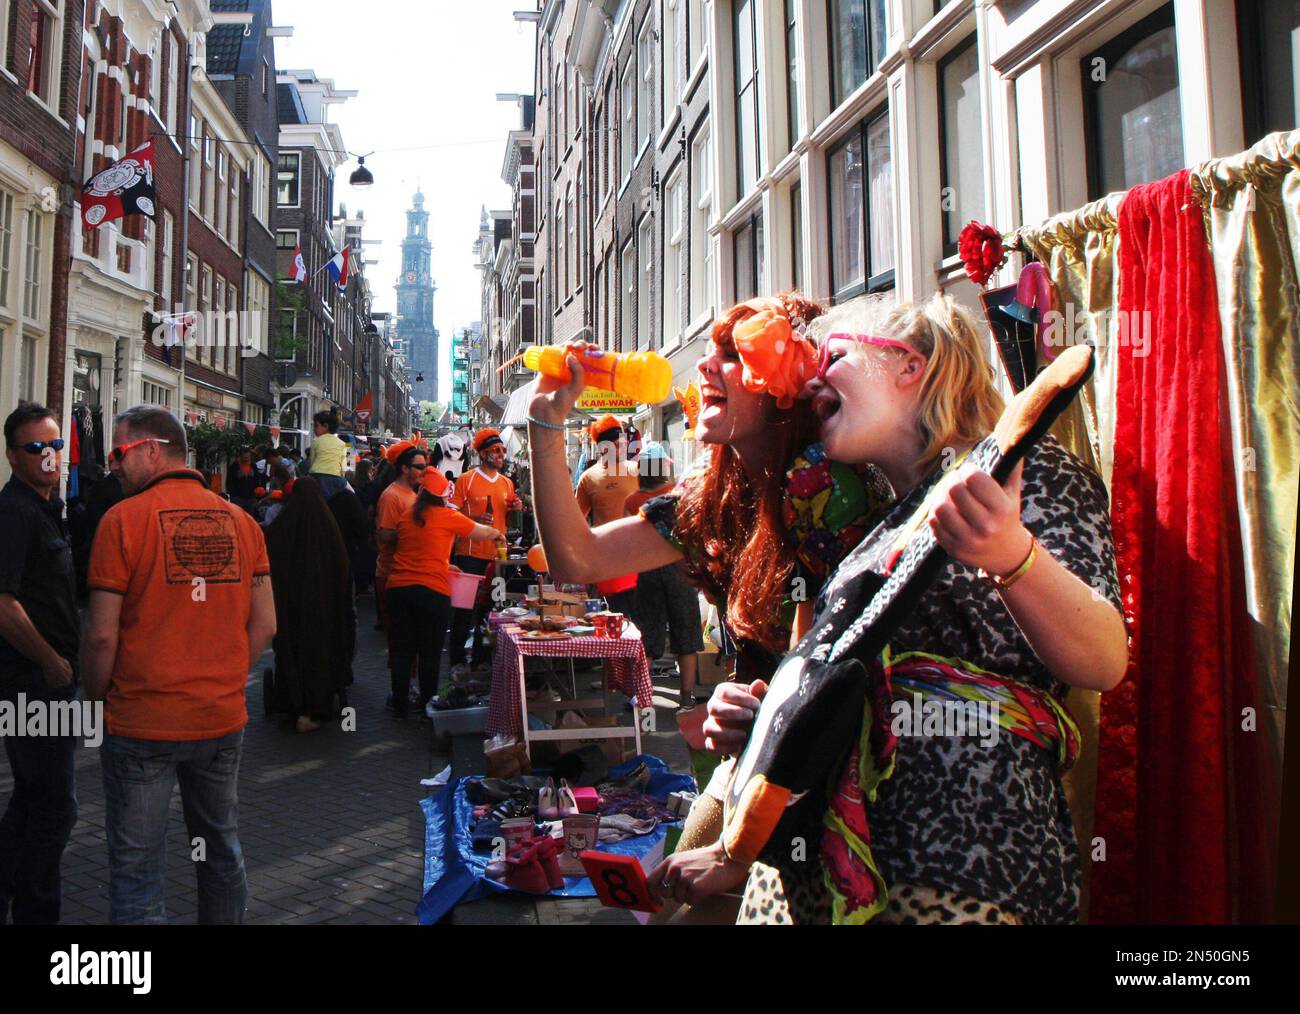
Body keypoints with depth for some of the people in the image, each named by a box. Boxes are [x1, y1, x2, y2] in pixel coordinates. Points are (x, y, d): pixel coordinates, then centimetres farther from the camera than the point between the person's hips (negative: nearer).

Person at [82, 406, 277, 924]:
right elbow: (264, 624, 3)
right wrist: (223, 681, 12)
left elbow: (102, 635, -12)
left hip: (141, 723, -4)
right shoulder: (240, 520, 2)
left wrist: (97, 700, 3)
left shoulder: (124, 519, -11)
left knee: (137, 867, 7)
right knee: (221, 848, 20)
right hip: (222, 720, 5)